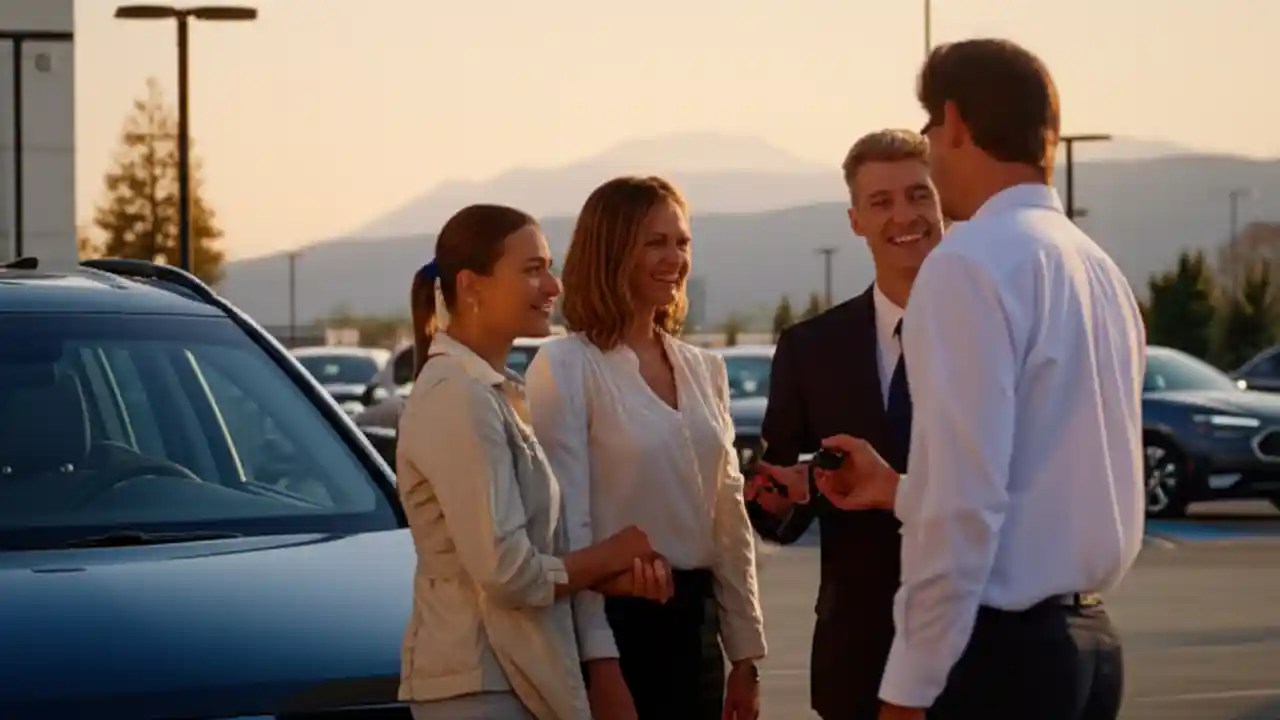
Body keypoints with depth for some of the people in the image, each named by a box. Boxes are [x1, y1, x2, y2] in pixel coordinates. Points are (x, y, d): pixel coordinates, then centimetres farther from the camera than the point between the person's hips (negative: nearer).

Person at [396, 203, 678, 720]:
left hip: (517, 673, 9)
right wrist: (614, 555, -5)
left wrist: (610, 574, -4)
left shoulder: (496, 391, 14)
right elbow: (507, 572, -19)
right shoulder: (458, 397, -16)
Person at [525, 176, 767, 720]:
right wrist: (600, 662, -17)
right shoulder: (567, 366, -7)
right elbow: (568, 526, -12)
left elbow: (729, 517, 13)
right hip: (614, 618, -6)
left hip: (693, 622, 6)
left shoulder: (703, 370, 11)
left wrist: (745, 654, 10)